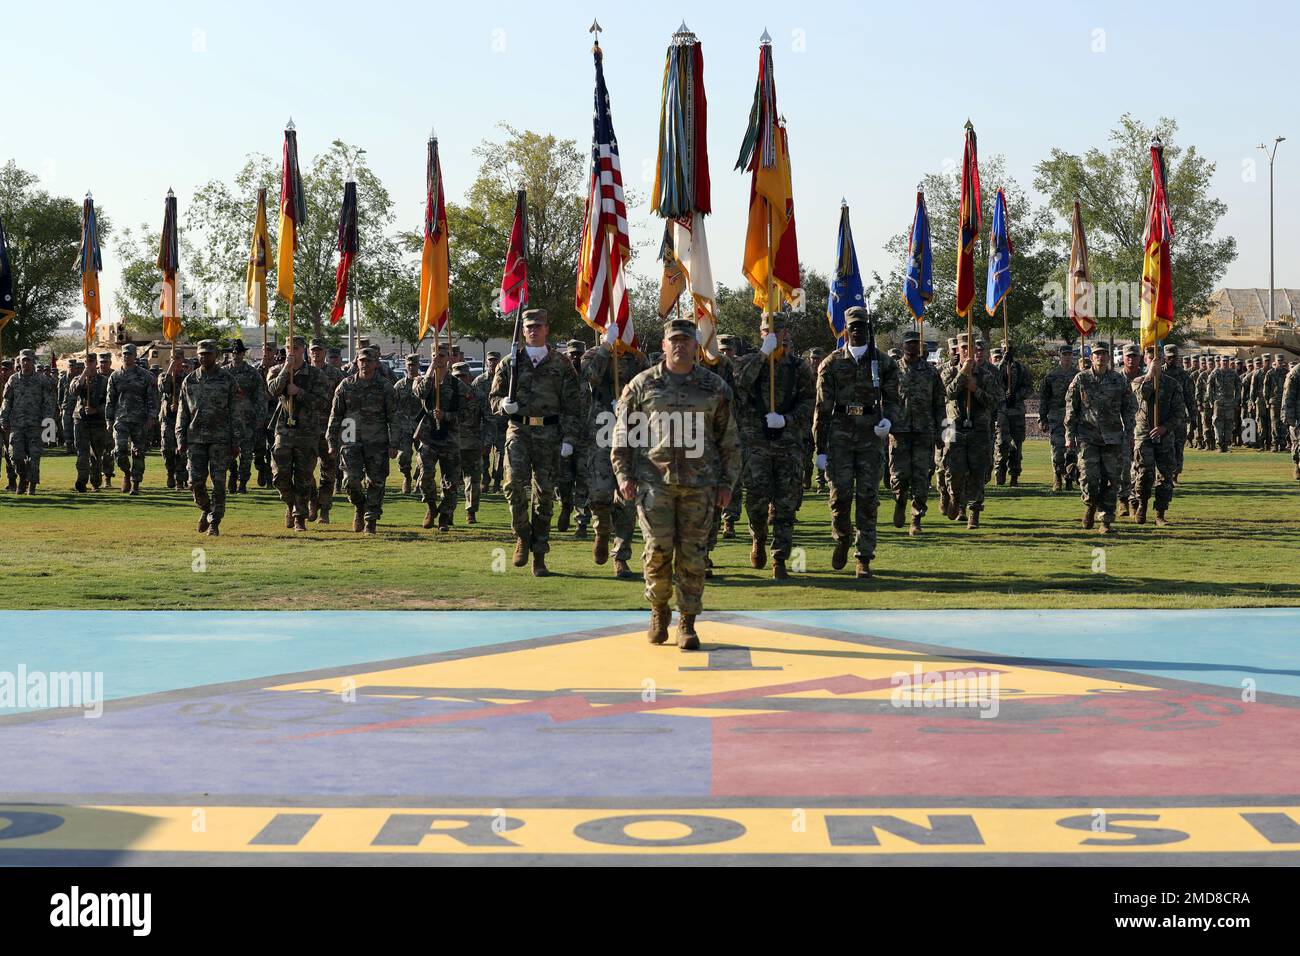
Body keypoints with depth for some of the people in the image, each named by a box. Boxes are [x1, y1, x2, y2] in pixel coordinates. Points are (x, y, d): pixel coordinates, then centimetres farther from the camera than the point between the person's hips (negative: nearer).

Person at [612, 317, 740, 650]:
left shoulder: (715, 387, 8)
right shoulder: (643, 384, 5)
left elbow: (729, 438, 10)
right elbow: (623, 431, 8)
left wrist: (727, 482, 5)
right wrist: (623, 475, -1)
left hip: (699, 483, 1)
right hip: (653, 480, -1)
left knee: (692, 554, 1)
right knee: (658, 548, -9)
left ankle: (687, 623, 11)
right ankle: (659, 608, 15)